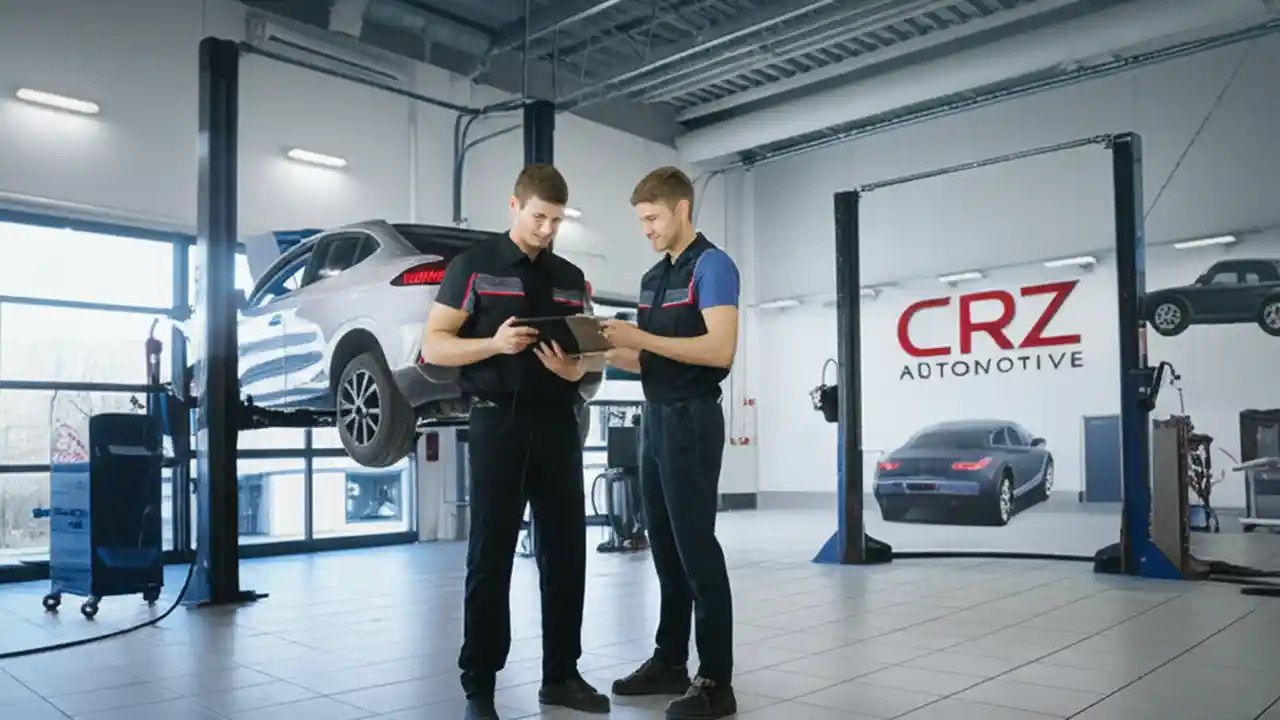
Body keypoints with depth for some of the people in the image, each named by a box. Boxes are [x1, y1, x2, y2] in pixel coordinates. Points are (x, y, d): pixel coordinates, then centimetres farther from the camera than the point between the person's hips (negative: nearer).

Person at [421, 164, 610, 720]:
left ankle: (561, 674, 20)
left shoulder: (571, 278, 15)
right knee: (491, 556, 0)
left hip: (559, 422, 5)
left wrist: (573, 366, -8)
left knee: (566, 552, 7)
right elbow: (434, 346, -4)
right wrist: (494, 343, -21)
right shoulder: (474, 266, 2)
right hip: (499, 420, -4)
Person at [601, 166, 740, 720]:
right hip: (654, 419, 8)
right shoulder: (652, 277, 17)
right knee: (665, 549, 12)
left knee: (697, 549, -6)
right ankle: (670, 661, 23)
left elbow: (720, 350, -20)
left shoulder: (711, 266, -8)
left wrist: (642, 338, -21)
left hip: (692, 420, -8)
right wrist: (601, 351, 1)